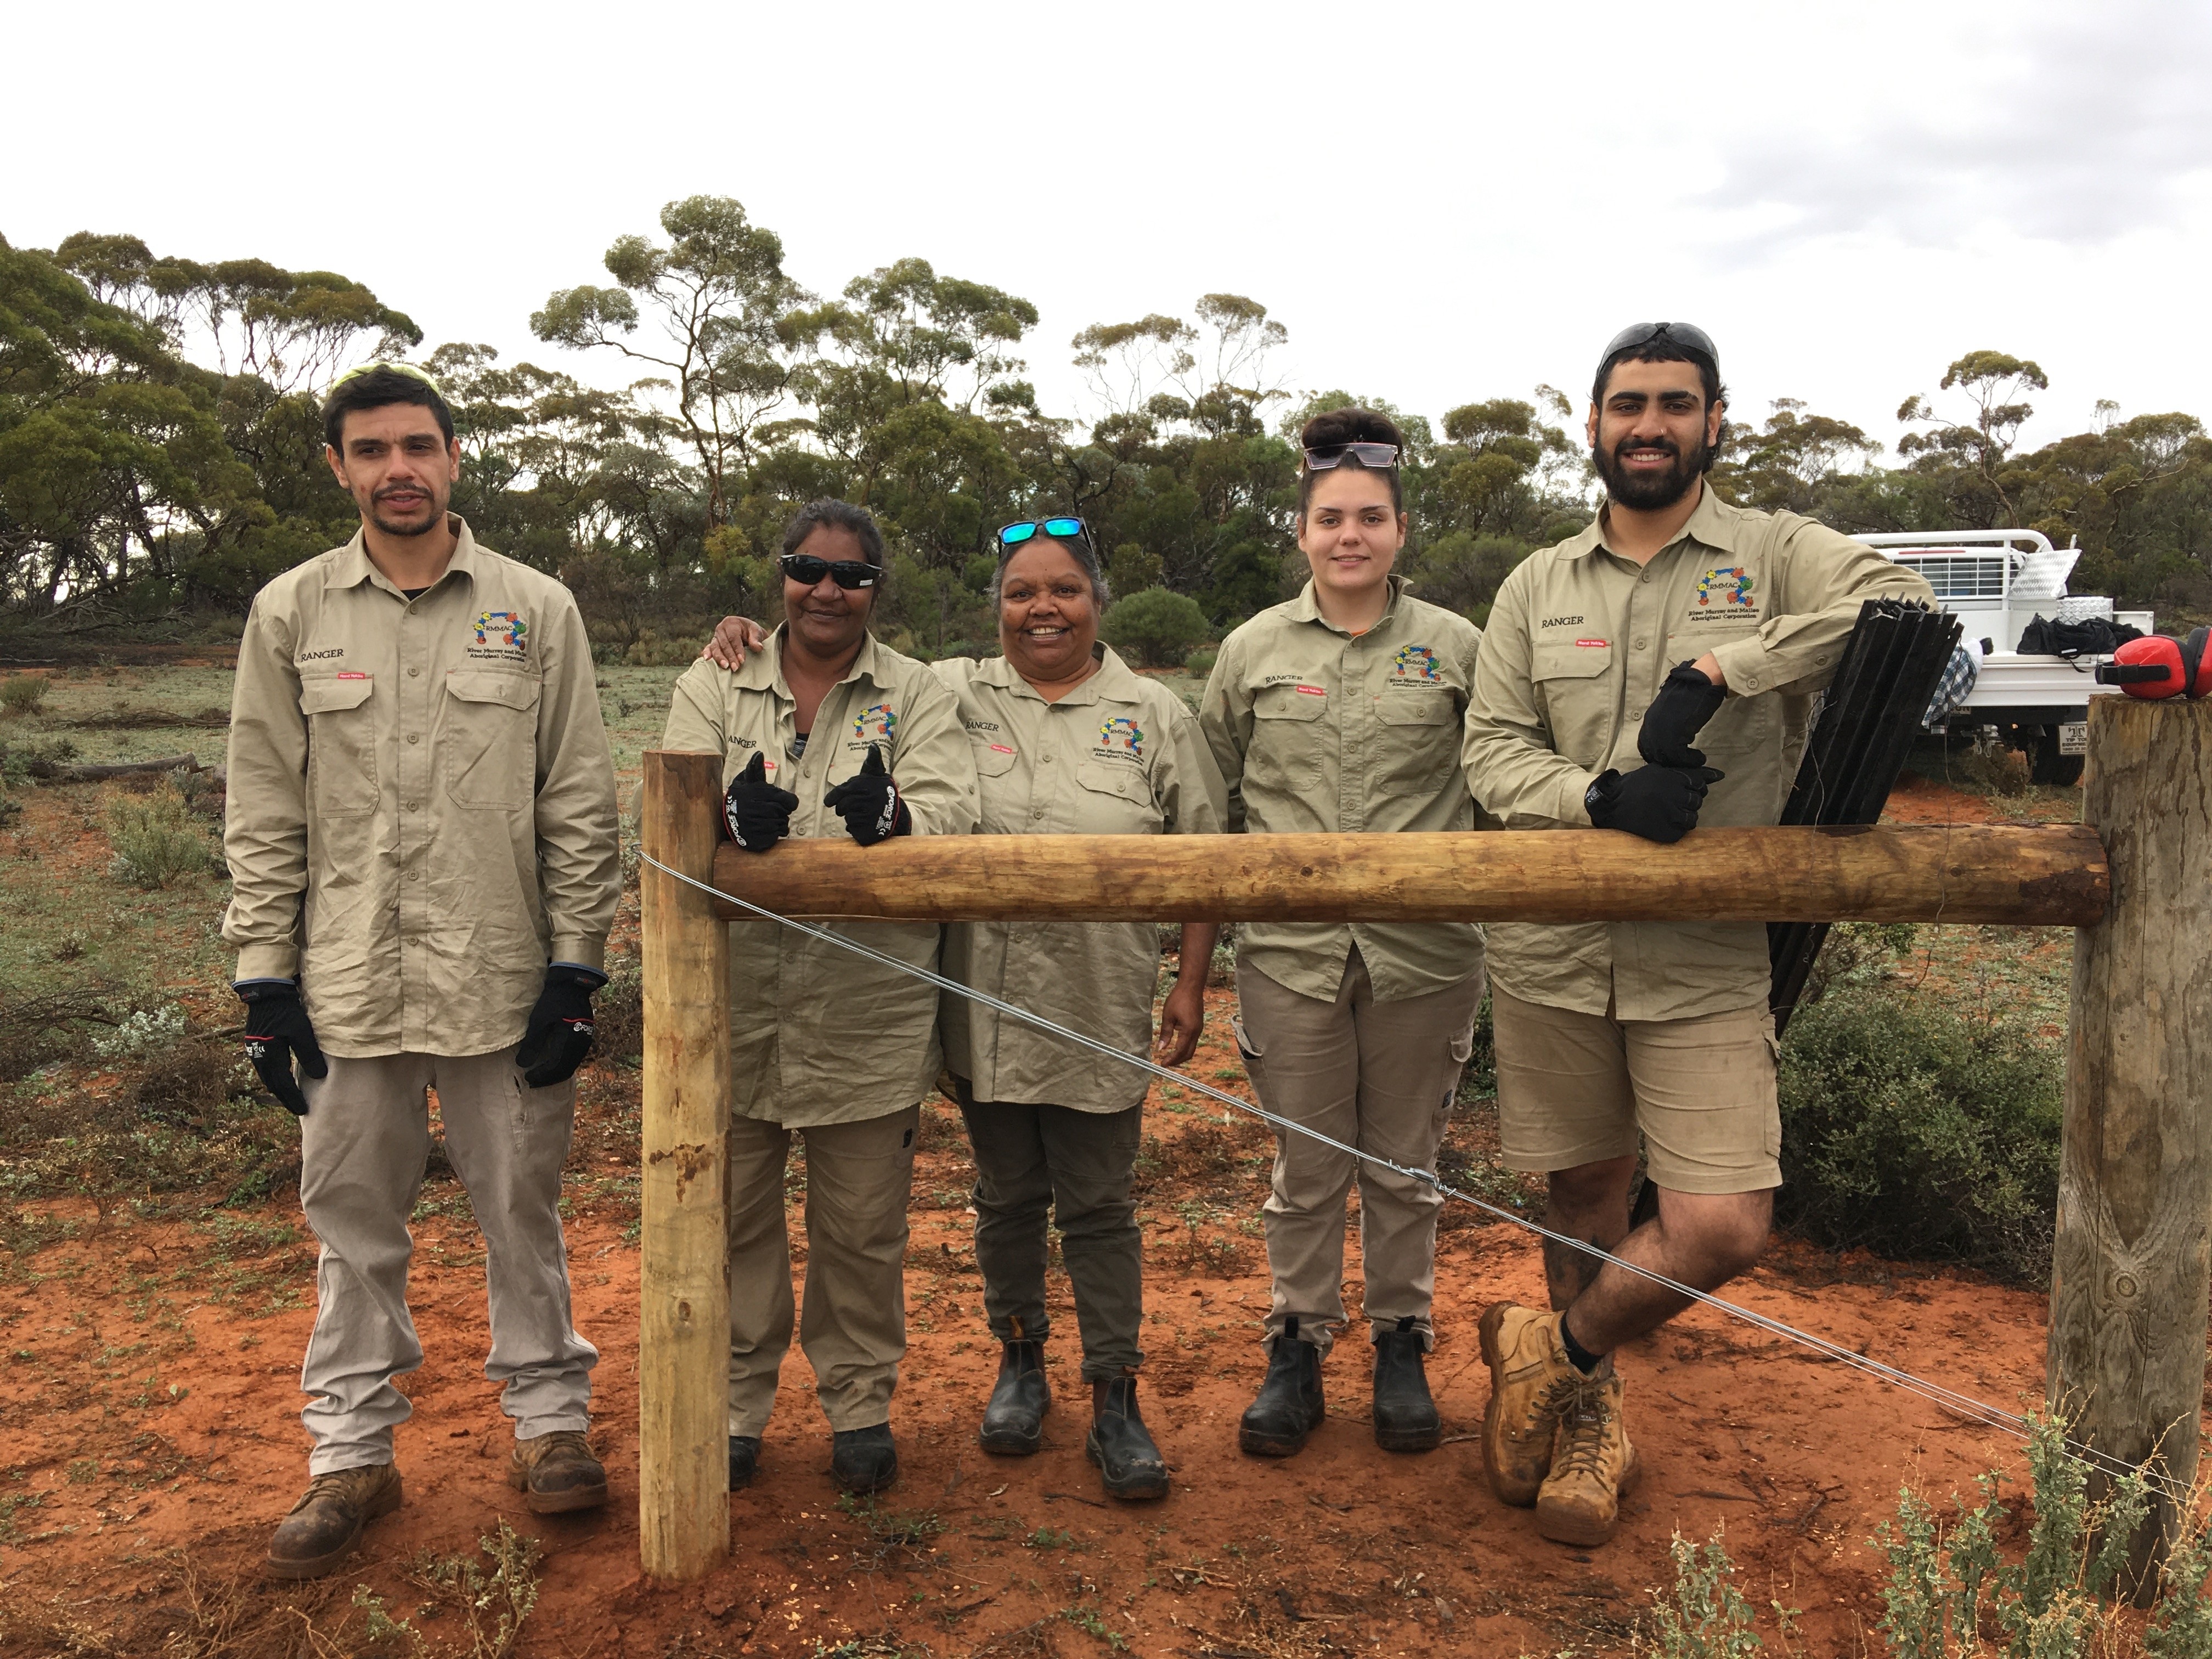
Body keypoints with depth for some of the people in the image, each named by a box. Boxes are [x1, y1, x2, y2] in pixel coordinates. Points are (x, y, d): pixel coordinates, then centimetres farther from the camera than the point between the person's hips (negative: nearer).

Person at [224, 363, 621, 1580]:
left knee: (520, 1207, 10)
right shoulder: (290, 612, 5)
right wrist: (264, 976, 1)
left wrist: (577, 966, -4)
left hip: (501, 978, -1)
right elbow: (264, 815, 6)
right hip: (346, 980, 2)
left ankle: (547, 1413, 28)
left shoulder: (537, 610, 1)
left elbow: (580, 807, 1)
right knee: (353, 1220, 12)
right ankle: (351, 1452, 27)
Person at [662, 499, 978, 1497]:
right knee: (733, 1210, 12)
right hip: (732, 995, 1)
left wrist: (891, 815, -33)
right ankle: (731, 1404, 30)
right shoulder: (714, 685, 8)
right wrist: (732, 816, -30)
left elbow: (950, 815, -9)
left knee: (863, 1222, 11)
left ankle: (860, 1402, 30)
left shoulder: (917, 695, 6)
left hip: (867, 1008, -1)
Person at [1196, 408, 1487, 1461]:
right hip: (1293, 949, 0)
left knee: (1405, 1165, 12)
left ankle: (1402, 1345, 28)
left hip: (1423, 949, 0)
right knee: (1308, 1167, 9)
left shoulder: (1455, 647, 3)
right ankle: (1297, 1348, 24)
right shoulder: (1253, 650, 5)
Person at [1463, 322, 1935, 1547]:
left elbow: (1899, 602, -19)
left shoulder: (1777, 556, 2)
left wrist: (1717, 671, -24)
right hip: (1553, 950, 2)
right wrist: (1601, 796, -17)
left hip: (1706, 957, -2)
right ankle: (1587, 1411, 37)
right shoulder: (1538, 586, 10)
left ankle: (1555, 1350, 19)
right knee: (1583, 1197, 14)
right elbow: (1493, 749, 3)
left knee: (1723, 1231, -9)